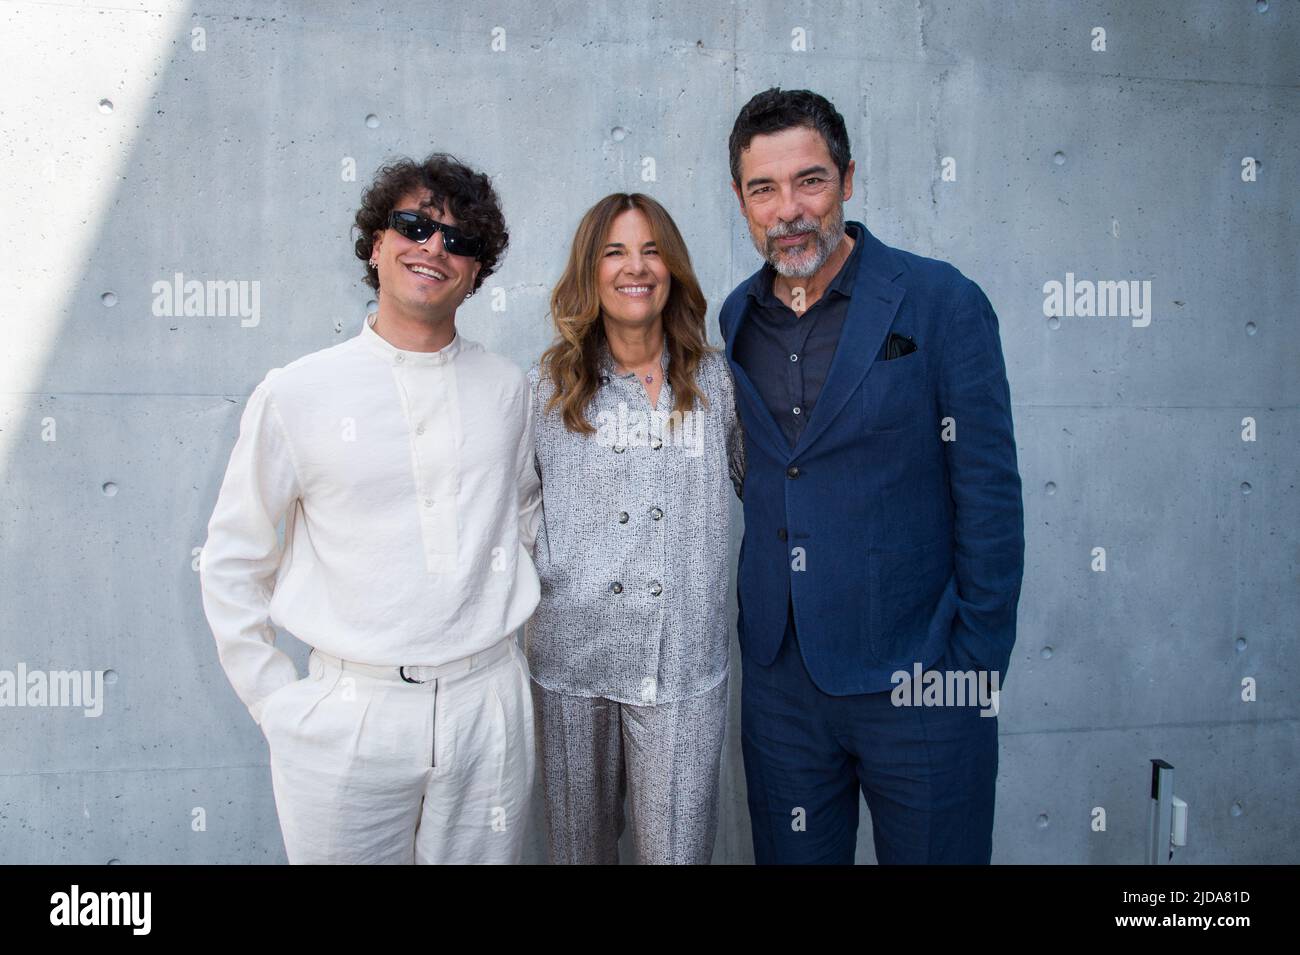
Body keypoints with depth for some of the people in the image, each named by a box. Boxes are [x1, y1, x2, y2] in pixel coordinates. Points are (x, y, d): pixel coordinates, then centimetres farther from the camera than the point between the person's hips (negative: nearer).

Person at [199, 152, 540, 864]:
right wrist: (274, 699, -1)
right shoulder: (296, 393, -4)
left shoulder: (505, 389, 3)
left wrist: (496, 615, 8)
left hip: (489, 705, 3)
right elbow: (230, 563, 2)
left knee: (481, 856, 16)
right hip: (347, 719, -2)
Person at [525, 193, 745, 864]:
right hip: (571, 658, 0)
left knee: (677, 848, 4)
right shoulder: (549, 386, 3)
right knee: (578, 844, 14)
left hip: (683, 664, 0)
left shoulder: (715, 380, 5)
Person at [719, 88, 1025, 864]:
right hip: (778, 681, 4)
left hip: (918, 682, -4)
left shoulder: (943, 304, -8)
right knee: (793, 854, 18)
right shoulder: (734, 321, 6)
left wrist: (977, 667, -9)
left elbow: (990, 499, -8)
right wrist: (750, 632, 9)